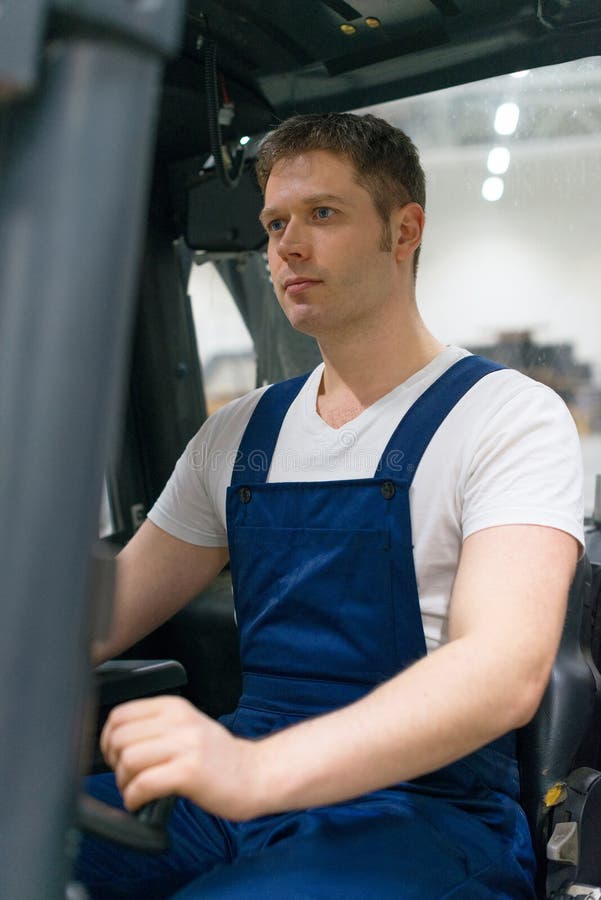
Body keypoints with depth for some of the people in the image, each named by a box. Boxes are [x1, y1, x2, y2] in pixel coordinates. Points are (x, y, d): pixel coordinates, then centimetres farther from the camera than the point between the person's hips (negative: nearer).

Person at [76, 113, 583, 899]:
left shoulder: (510, 415, -5)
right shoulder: (239, 434, 13)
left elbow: (507, 669, -21)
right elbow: (99, 613, 12)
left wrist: (259, 770, -35)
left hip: (419, 823, -4)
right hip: (242, 797, 5)